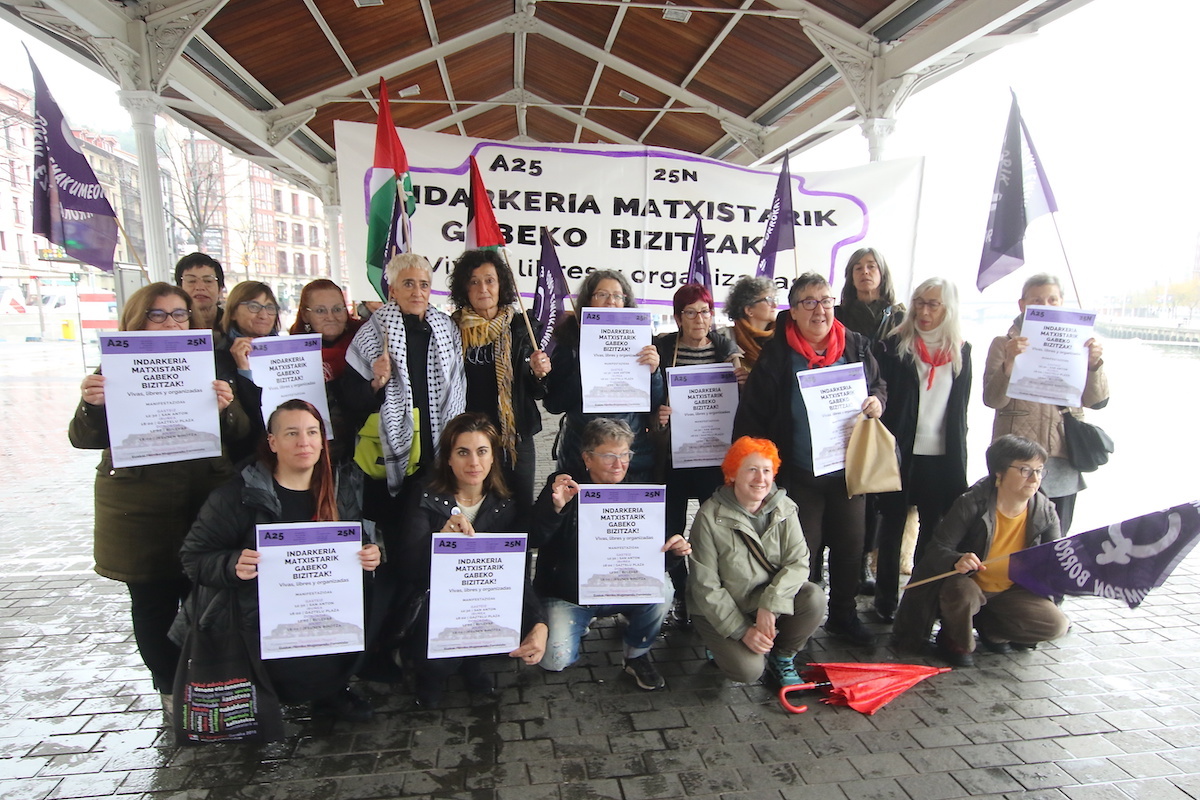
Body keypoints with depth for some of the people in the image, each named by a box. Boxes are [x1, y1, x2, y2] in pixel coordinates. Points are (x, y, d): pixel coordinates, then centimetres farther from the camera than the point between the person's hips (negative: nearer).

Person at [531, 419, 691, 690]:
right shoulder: (563, 487, -11)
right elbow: (533, 540, -20)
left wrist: (674, 549, -25)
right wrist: (555, 508, -39)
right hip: (567, 596, -2)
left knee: (661, 587, -26)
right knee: (555, 660, -21)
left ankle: (636, 655, 2)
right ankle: (579, 623, 16)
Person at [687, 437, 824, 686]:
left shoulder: (784, 508, -7)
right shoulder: (710, 517, -19)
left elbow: (799, 561, -14)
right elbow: (705, 586, -16)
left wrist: (770, 604, -29)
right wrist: (742, 630, -19)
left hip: (772, 602, 4)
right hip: (721, 612, -4)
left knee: (814, 598, -23)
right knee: (748, 670, -24)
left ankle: (782, 657, 4)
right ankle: (725, 646, 12)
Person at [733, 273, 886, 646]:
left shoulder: (856, 346, 2)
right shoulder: (777, 353, -9)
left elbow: (879, 386, 16)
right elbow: (752, 413, -10)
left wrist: (878, 401, -8)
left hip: (849, 468, 4)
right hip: (800, 473, -4)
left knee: (850, 545, 15)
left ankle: (843, 615, 35)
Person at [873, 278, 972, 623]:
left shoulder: (961, 351, 7)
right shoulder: (896, 345, -3)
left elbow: (961, 408, 12)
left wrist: (957, 451, 9)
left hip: (943, 455, 3)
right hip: (901, 451, -3)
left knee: (934, 527, 11)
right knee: (893, 524, 7)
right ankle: (886, 596, 18)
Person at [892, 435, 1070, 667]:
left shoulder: (1045, 513, -8)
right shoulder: (972, 504, -22)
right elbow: (936, 550, -23)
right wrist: (957, 561, -46)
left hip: (1011, 592, 4)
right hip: (968, 585, -4)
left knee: (1056, 623, -19)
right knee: (963, 591, -37)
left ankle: (989, 627, 11)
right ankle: (955, 640, -2)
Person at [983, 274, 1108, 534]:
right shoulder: (1005, 344, 3)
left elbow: (1097, 401, 2)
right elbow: (993, 400, -8)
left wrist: (1094, 363, -15)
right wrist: (1009, 362, -24)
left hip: (1063, 462, 3)